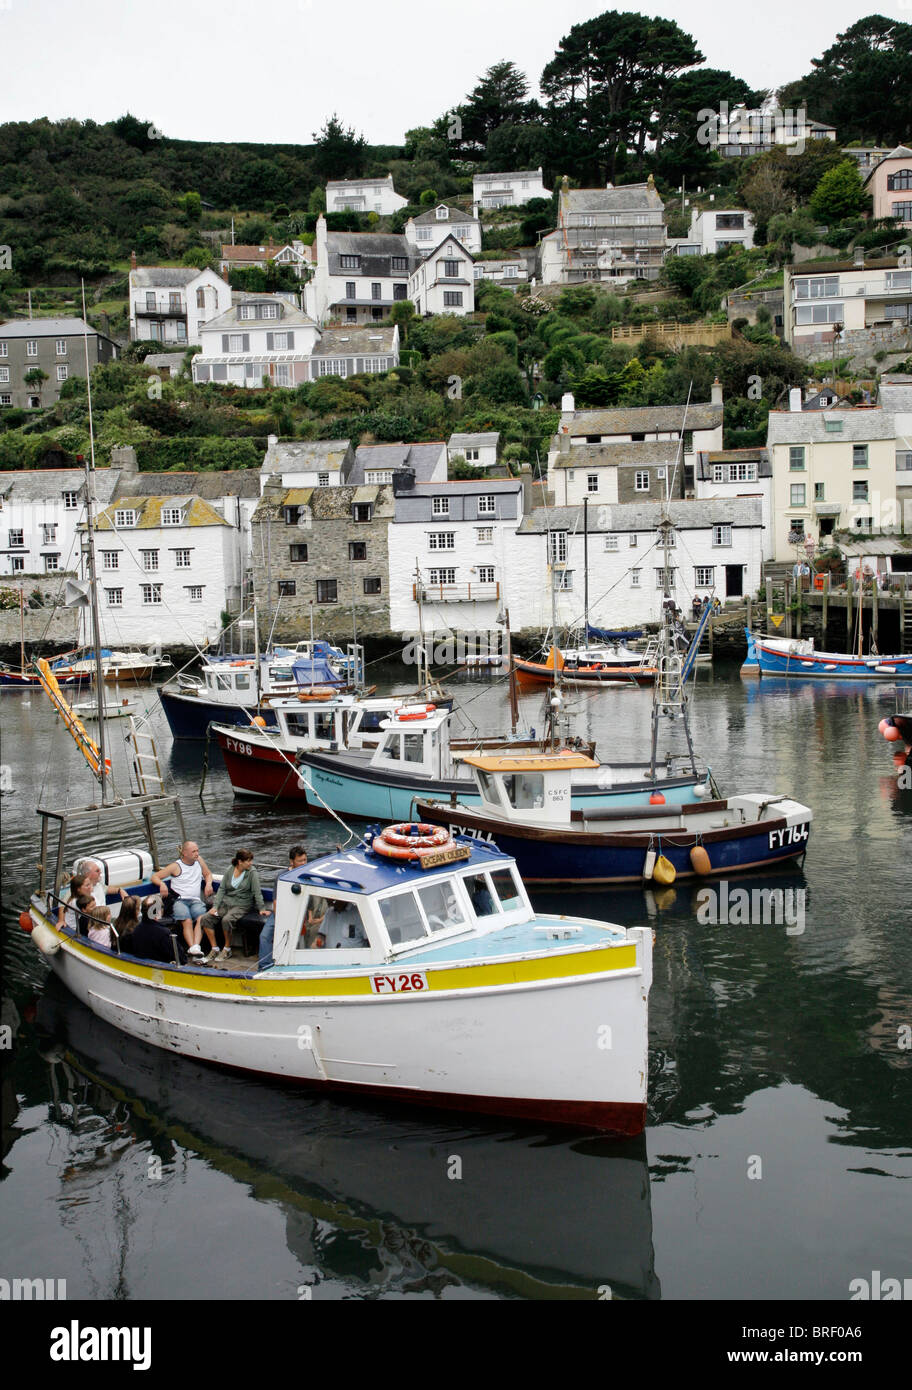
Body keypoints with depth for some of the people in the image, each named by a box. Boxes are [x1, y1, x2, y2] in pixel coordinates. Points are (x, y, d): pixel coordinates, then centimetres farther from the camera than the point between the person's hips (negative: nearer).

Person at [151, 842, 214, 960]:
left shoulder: (199, 860, 17)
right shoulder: (176, 866, 6)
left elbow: (208, 874, 33)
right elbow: (154, 877, 7)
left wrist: (208, 884, 11)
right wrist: (162, 884, -14)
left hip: (196, 900, 3)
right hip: (179, 900, -3)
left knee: (201, 919, -30)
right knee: (187, 921, -32)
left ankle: (196, 946, -45)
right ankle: (192, 948, -42)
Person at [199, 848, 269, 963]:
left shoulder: (252, 873, -6)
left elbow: (257, 892, -7)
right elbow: (222, 889, 5)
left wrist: (261, 909, -13)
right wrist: (215, 906, -3)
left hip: (242, 905, -5)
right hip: (226, 903, 5)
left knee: (226, 920, -33)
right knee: (205, 919, -14)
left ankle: (227, 949, -11)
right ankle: (214, 949, -4)